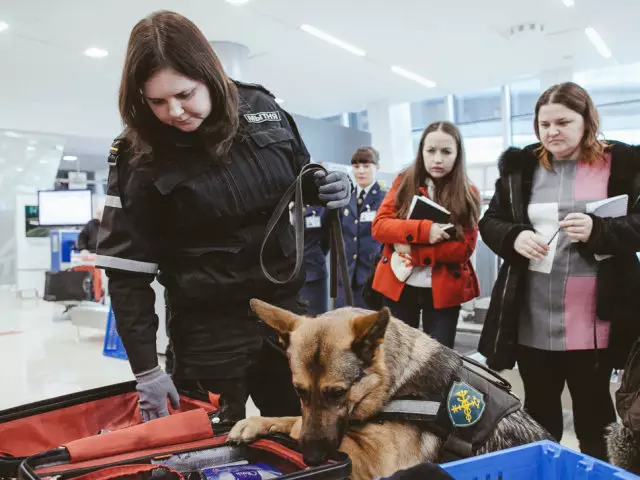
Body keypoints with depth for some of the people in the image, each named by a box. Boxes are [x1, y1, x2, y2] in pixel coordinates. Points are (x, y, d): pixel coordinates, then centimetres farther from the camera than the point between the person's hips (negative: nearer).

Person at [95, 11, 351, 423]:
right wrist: (146, 369, -10)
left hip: (283, 306, 4)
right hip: (208, 328, -3)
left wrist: (332, 186, -9)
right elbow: (128, 271, -10)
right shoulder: (138, 158, -12)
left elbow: (303, 179, 14)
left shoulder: (261, 109, -3)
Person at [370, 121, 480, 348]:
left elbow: (464, 248, -9)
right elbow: (379, 226, -7)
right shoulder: (404, 182, 2)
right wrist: (422, 230, -23)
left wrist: (413, 251, -18)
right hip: (398, 286, 1)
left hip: (444, 290, -1)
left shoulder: (469, 194, -1)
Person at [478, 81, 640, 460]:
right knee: (539, 412, 17)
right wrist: (515, 236, -13)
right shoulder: (520, 166, 6)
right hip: (532, 319, 3)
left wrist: (598, 230, -23)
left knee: (594, 412, 14)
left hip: (592, 319, -2)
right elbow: (489, 222, 8)